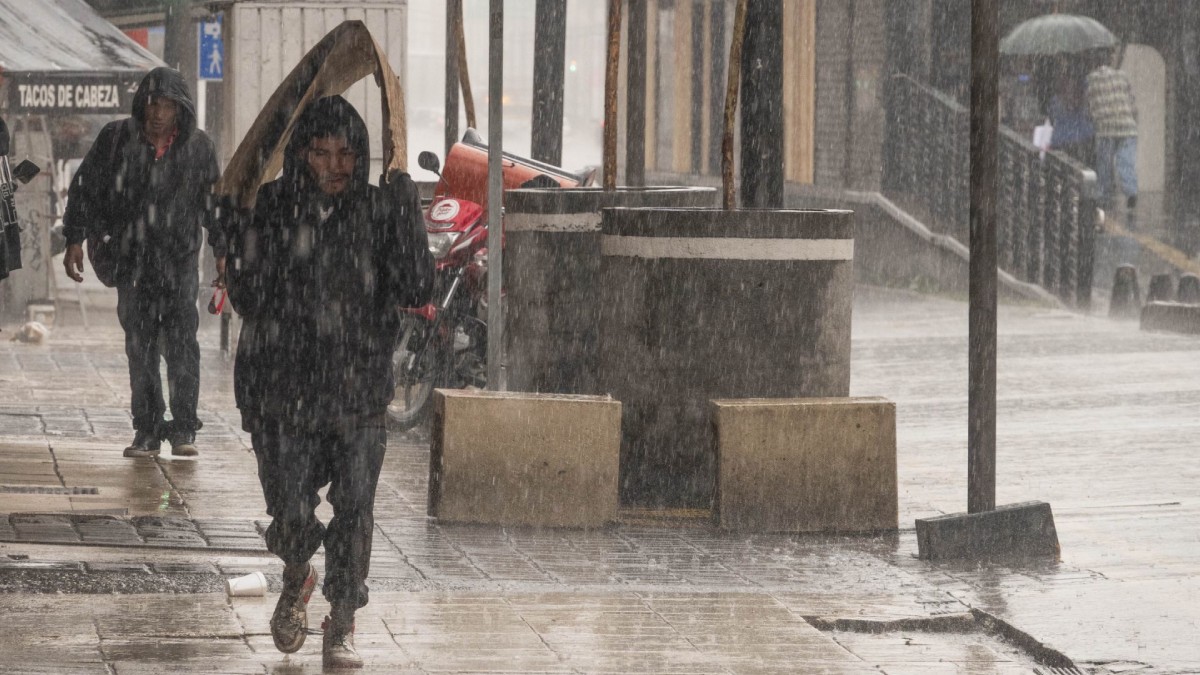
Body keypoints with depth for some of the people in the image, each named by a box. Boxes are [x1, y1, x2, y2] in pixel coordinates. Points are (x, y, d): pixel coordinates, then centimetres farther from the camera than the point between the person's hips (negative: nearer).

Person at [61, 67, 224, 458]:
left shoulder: (198, 146, 0)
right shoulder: (116, 139, -2)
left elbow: (214, 202, 12)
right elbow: (83, 188, 5)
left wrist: (222, 251, 12)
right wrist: (75, 240, 0)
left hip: (180, 257, -1)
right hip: (131, 258, 1)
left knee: (181, 338, -11)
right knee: (139, 345, 2)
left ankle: (183, 429, -7)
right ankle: (147, 430, 7)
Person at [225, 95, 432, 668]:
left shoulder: (379, 209, -1)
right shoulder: (272, 207, -1)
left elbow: (416, 290, -12)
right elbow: (246, 295, 1)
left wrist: (405, 207, -15)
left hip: (359, 389, 0)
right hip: (284, 386, 0)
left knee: (354, 508, -1)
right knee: (291, 513, -2)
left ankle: (341, 626, 14)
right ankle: (297, 578, 32)